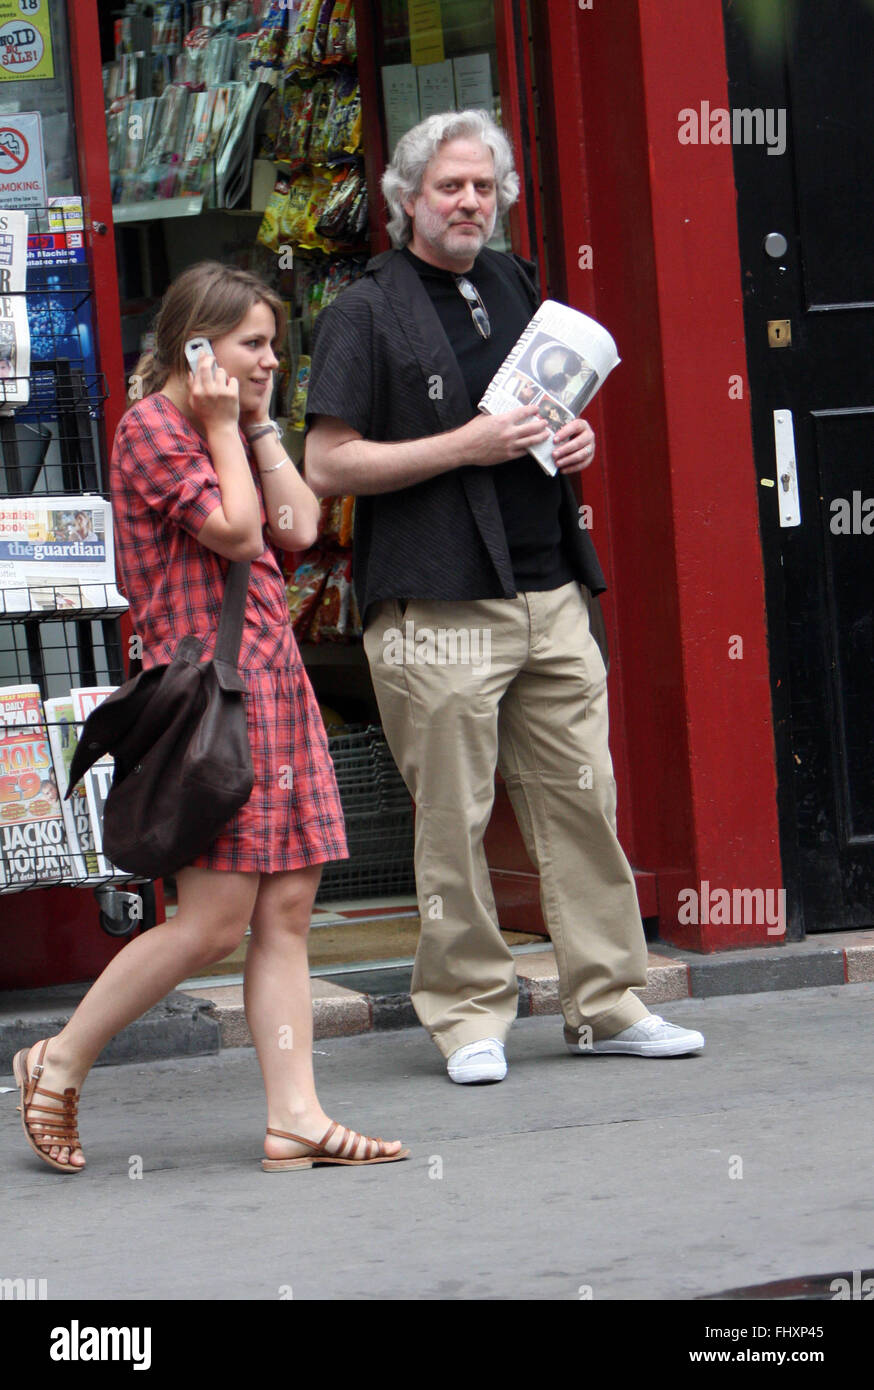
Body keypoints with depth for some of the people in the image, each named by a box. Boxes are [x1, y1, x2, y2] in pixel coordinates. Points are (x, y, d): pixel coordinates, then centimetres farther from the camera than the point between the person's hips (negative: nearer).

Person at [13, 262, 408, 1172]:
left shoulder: (230, 433, 22)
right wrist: (226, 429, -5)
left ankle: (295, 1117, 2)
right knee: (215, 921, -9)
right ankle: (60, 1063, 6)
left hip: (272, 681, 9)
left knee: (287, 909, 3)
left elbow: (298, 526, 10)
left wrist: (260, 425, 10)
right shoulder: (150, 428, -6)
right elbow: (235, 532, -14)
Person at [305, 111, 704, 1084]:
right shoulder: (365, 312, -2)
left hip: (549, 593, 6)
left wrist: (576, 439, 8)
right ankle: (469, 1015, 9)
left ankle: (607, 1003, 14)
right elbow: (327, 466, -9)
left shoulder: (513, 286, 18)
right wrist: (466, 445, -15)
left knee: (583, 801, 6)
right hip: (436, 607, -6)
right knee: (453, 821, -2)